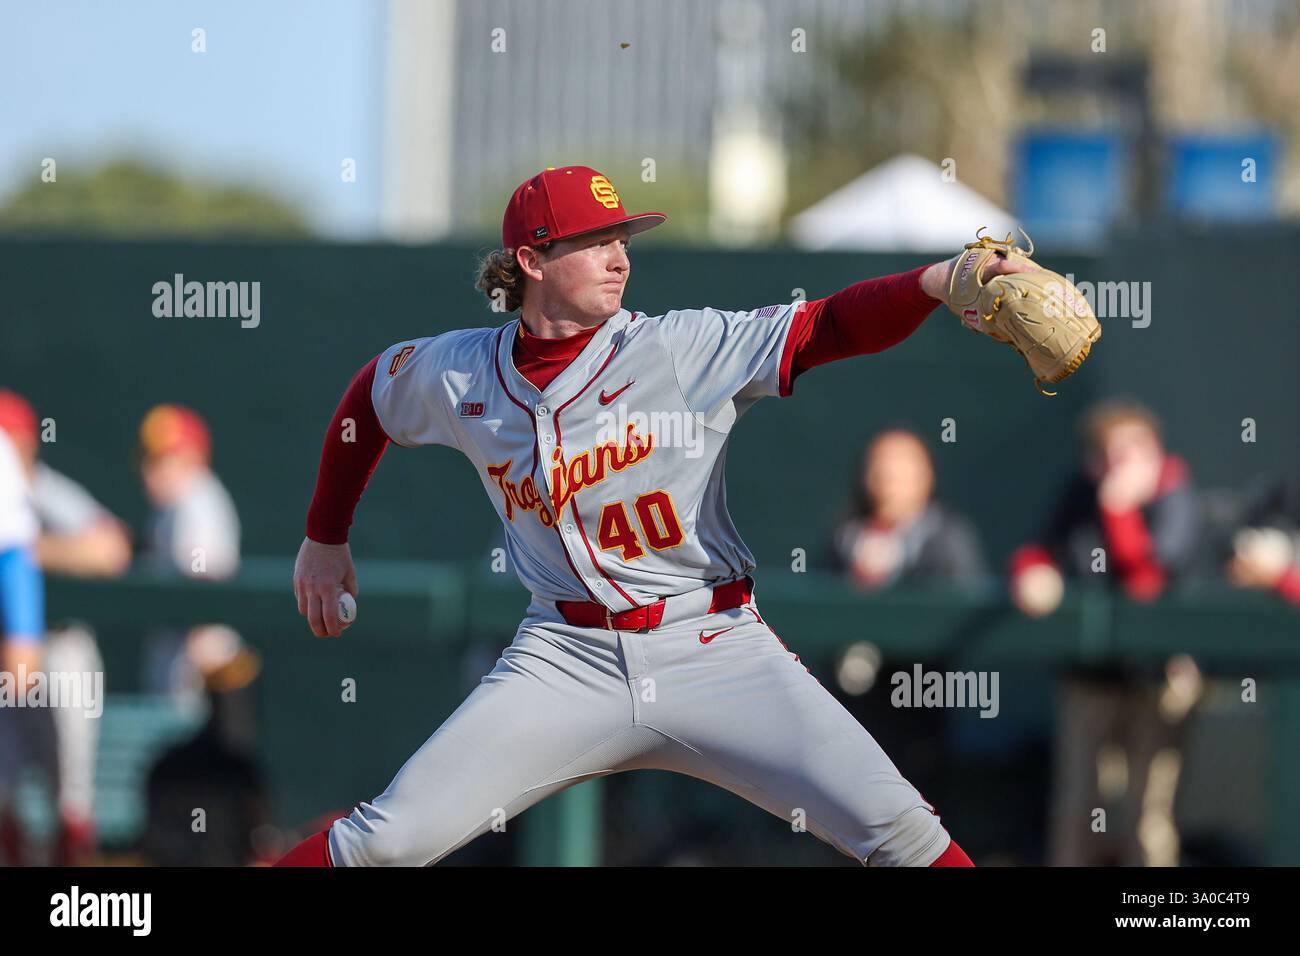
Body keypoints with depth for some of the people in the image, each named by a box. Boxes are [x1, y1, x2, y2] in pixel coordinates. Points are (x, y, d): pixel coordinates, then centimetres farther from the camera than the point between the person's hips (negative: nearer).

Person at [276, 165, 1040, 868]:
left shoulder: (684, 349, -8)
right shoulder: (457, 373, 1)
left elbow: (829, 328, -20)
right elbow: (369, 397, 23)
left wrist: (939, 282, -37)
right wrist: (325, 541, 31)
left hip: (713, 651, -1)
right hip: (569, 658, 1)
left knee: (895, 828, -15)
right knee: (387, 841, -9)